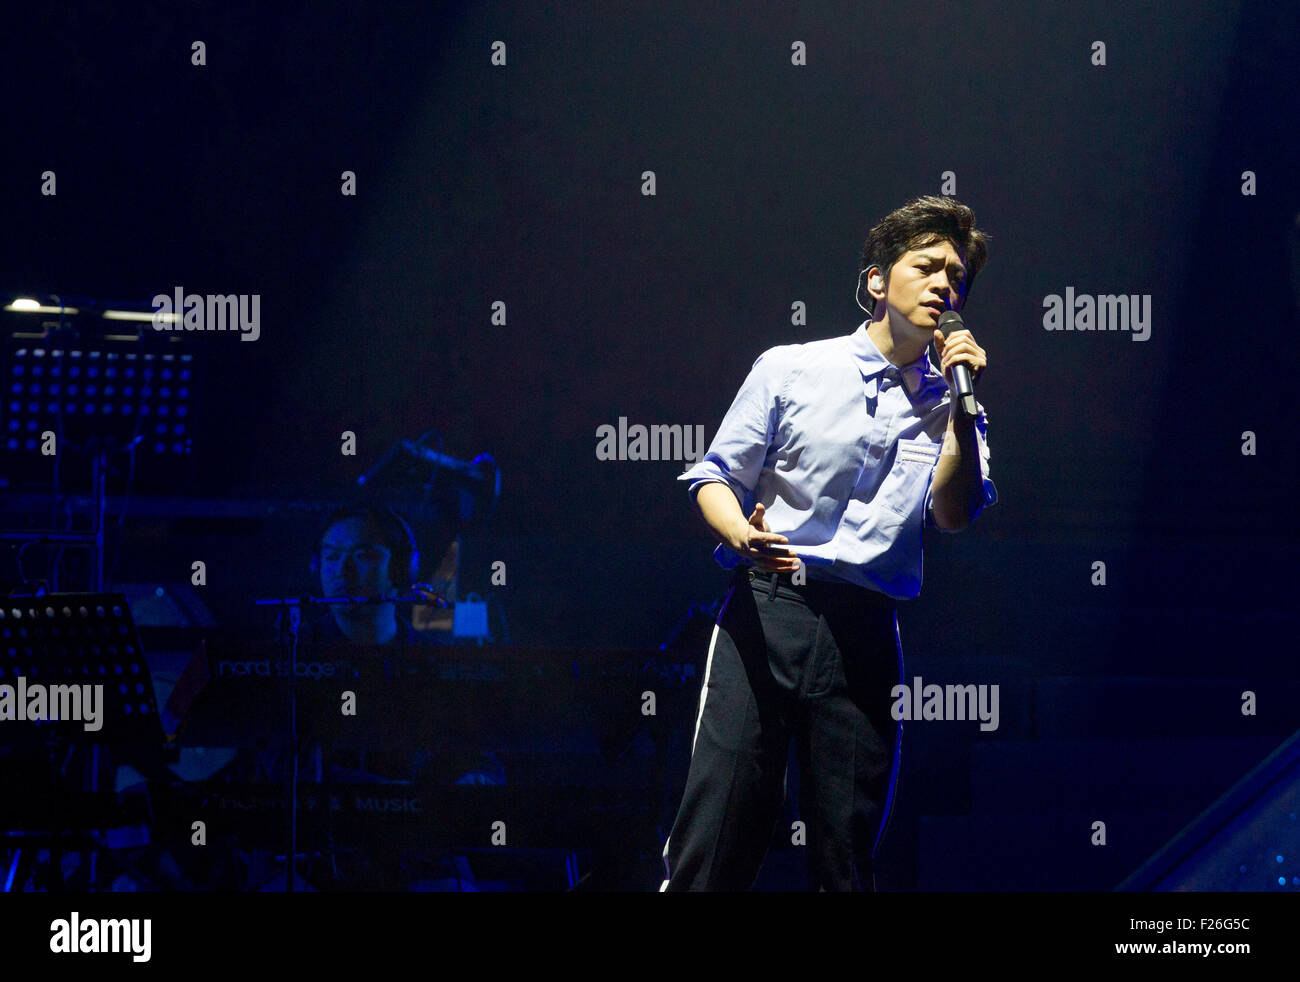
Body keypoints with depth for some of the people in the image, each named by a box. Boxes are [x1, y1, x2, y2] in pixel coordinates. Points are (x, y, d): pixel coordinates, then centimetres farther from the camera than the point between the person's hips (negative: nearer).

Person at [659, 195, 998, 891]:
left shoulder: (947, 409, 15)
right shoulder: (789, 370, 9)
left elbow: (952, 515, 1)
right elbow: (716, 476, 8)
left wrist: (960, 408, -7)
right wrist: (742, 534, -13)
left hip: (865, 634, 3)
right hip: (766, 609, -2)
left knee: (847, 856, 2)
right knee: (715, 839, -13)